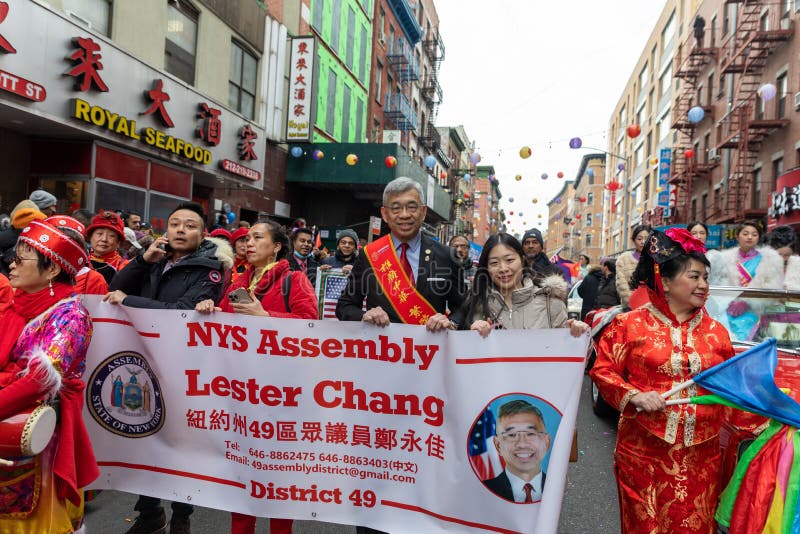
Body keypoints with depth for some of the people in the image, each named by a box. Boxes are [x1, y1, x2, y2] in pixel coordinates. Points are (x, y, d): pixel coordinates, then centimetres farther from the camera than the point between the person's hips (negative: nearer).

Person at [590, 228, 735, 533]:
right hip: (644, 450, -3)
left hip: (700, 454, 3)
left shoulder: (716, 332, 8)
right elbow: (603, 370, -2)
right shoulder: (631, 325, -4)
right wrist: (633, 395, -14)